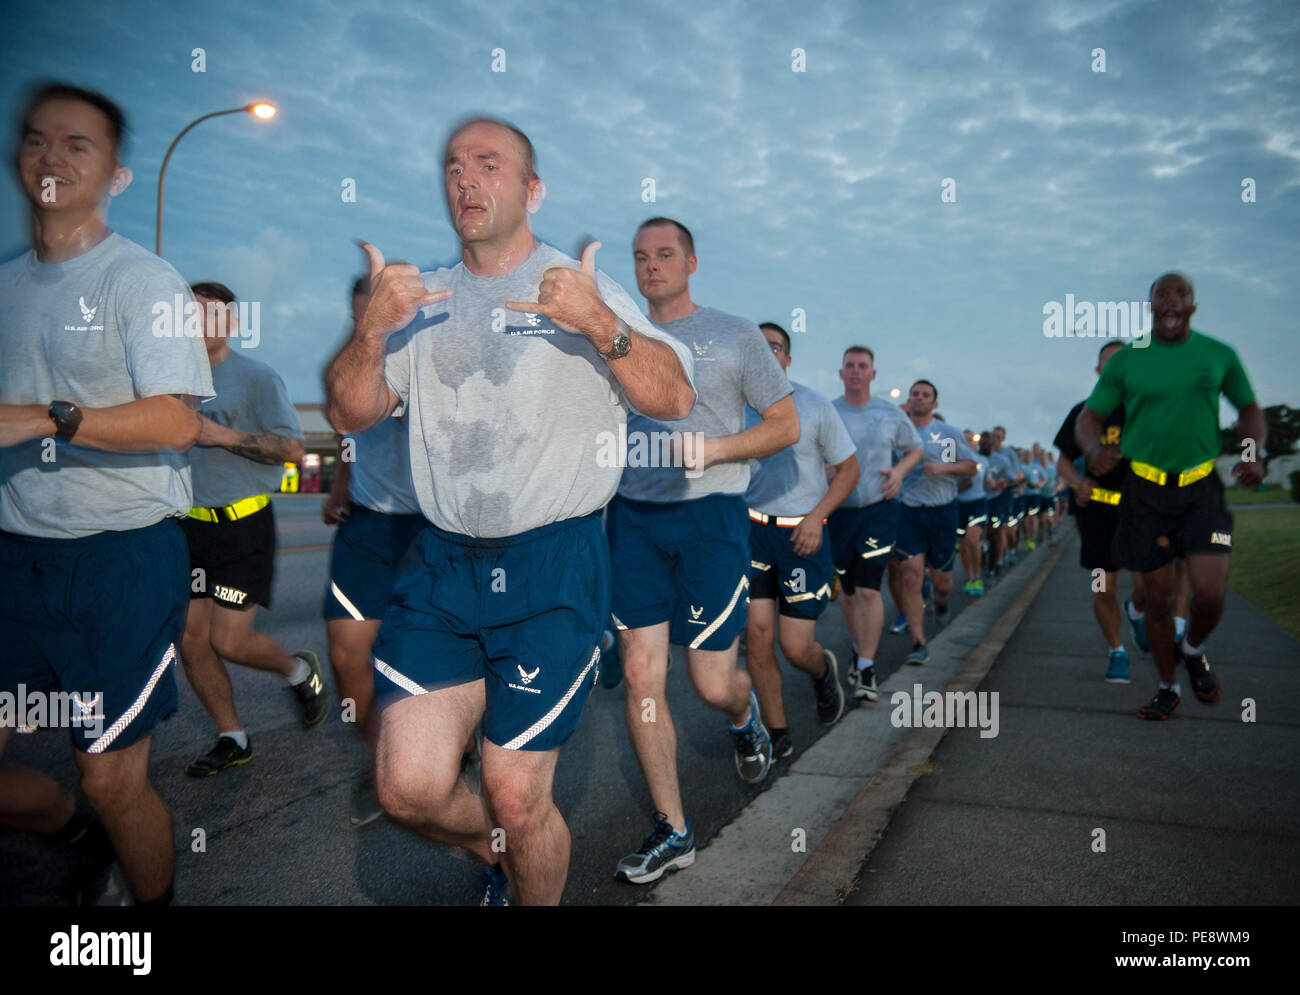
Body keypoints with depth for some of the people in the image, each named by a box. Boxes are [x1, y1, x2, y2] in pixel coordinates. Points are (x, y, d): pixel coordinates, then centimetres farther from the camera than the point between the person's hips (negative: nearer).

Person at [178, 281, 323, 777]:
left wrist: (223, 435, -17)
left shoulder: (256, 377, -5)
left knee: (229, 640, -7)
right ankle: (232, 739, 19)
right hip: (191, 526, 6)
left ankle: (298, 670, 24)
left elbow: (292, 448, -12)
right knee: (191, 639, 3)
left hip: (243, 526, -6)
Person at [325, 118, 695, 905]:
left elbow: (675, 398, -7)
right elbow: (350, 414, 10)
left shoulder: (584, 288, 4)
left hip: (555, 565, -3)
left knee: (515, 795, -2)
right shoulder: (421, 297, 16)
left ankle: (537, 894, 30)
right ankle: (502, 851, 31)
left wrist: (602, 326, -25)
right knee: (410, 788, -1)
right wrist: (373, 330, -9)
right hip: (441, 563, 4)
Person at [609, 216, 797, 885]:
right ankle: (672, 831, 13)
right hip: (632, 517, 3)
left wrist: (713, 447, -11)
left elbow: (786, 426, 4)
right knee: (640, 679, -1)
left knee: (712, 683, -2)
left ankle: (745, 717, 38)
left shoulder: (734, 335, 5)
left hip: (710, 515, -3)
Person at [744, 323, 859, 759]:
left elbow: (849, 469, 3)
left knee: (796, 646, -3)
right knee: (756, 632, -6)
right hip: (751, 529, 2)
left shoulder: (815, 406, -2)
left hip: (801, 534, -2)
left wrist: (816, 516, -11)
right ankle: (777, 734, 11)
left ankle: (823, 670, 36)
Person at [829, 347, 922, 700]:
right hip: (838, 511, 2)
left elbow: (915, 449, 17)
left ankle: (866, 669, -5)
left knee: (869, 590, -11)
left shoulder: (891, 414, 4)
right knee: (849, 591, 12)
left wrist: (900, 471, -3)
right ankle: (859, 651, 33)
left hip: (879, 510, -1)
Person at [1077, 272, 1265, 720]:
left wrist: (1256, 452, -2)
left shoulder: (1219, 356, 4)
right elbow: (1088, 418, 3)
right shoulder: (1126, 361, 1)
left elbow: (1249, 408, 16)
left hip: (1201, 487, 0)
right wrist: (1093, 449, -20)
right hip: (1145, 489, 0)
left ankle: (1193, 650, 21)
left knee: (1210, 591, -13)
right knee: (1160, 596, 6)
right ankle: (1168, 687, 26)